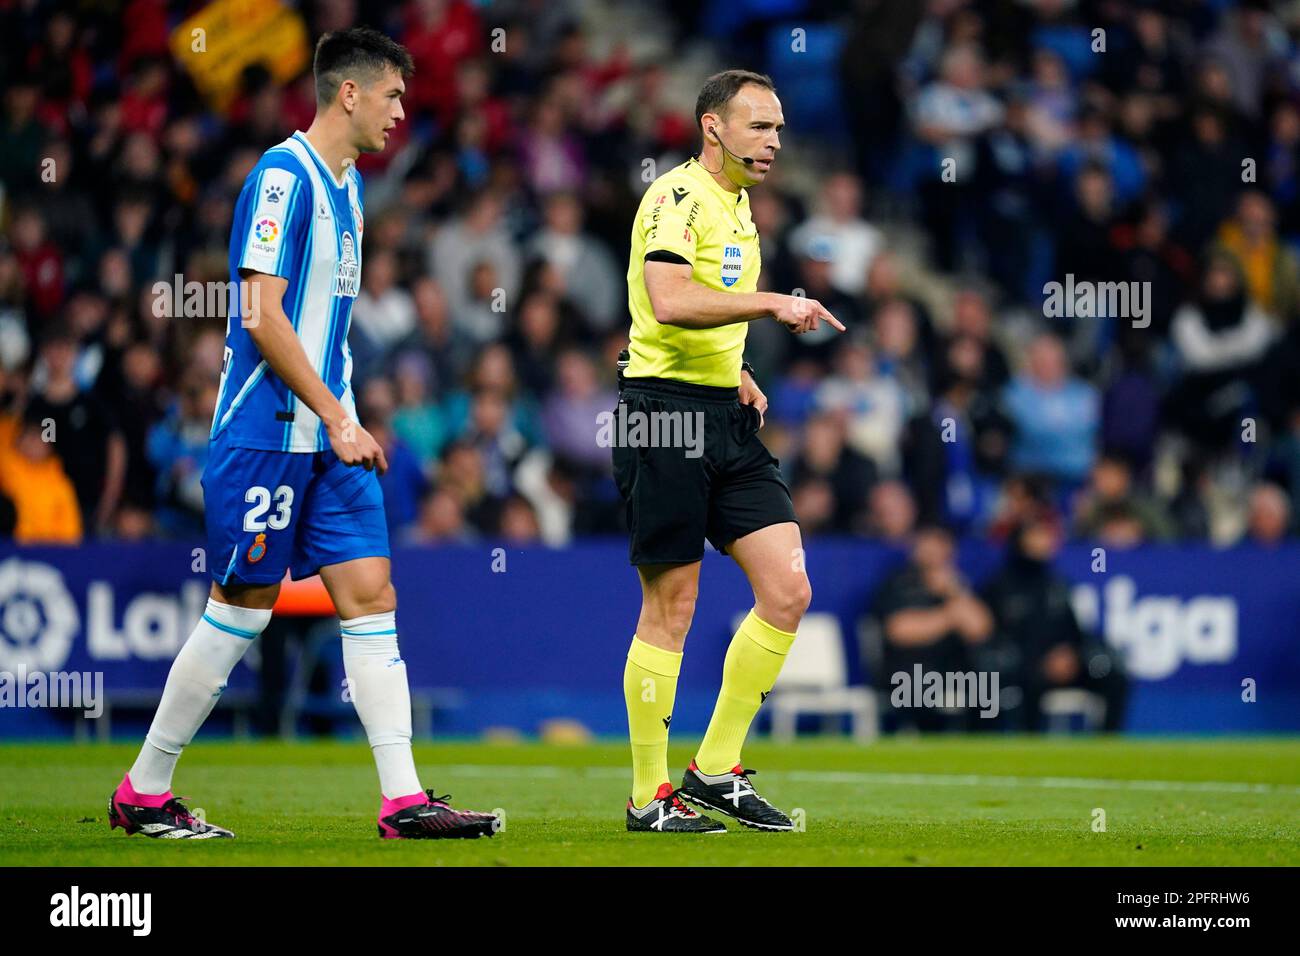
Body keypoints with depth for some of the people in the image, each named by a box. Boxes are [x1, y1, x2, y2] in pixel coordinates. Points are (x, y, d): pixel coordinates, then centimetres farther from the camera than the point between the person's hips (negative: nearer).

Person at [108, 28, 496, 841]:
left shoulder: (345, 183, 15)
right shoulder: (283, 176, -13)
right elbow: (262, 317, -19)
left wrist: (348, 422, 17)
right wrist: (337, 420, -17)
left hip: (328, 437, 9)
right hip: (267, 432, -9)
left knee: (372, 597, 1)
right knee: (243, 606, -3)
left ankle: (404, 799, -2)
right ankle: (143, 794, 9)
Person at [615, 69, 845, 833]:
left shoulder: (739, 205, 17)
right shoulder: (680, 197, -12)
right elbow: (669, 302, -29)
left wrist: (738, 375, 13)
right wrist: (773, 303, -29)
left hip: (726, 419, 9)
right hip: (665, 408, -8)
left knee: (788, 590, 0)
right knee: (672, 608, -3)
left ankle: (717, 770, 9)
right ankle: (649, 795, 6)